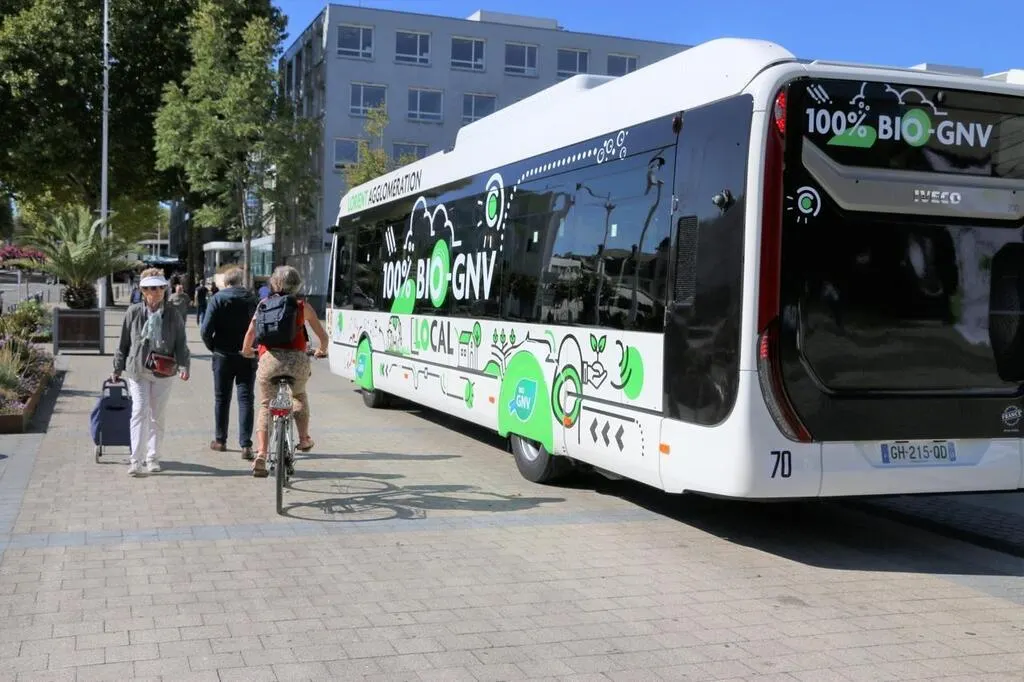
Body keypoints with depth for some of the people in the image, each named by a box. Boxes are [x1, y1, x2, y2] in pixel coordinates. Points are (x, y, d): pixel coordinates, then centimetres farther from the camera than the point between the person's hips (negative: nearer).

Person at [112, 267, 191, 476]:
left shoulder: (173, 316, 2)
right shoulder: (133, 312, 1)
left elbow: (181, 343, 2)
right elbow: (123, 342, 8)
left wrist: (183, 366, -12)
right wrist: (118, 369, 12)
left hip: (163, 373, 1)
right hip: (137, 371, -1)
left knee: (157, 415, 9)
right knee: (140, 411, -11)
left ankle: (153, 458, 21)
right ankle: (136, 460, -10)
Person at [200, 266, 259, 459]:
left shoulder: (217, 299, -5)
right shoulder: (251, 299, -1)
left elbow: (206, 330, -12)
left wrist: (212, 347, 4)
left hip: (223, 356, 0)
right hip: (247, 357, 1)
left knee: (221, 399, 14)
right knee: (245, 400, 1)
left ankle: (220, 440, 24)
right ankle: (246, 445, -8)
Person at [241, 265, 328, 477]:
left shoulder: (264, 304, 13)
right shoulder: (302, 306, 12)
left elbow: (250, 333, 4)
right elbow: (323, 335, 16)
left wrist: (246, 351, 24)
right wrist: (322, 350, 37)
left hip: (269, 359, 0)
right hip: (297, 359, 0)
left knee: (265, 406, 11)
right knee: (300, 397, 30)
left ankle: (261, 454, -1)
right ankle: (304, 439, 23)